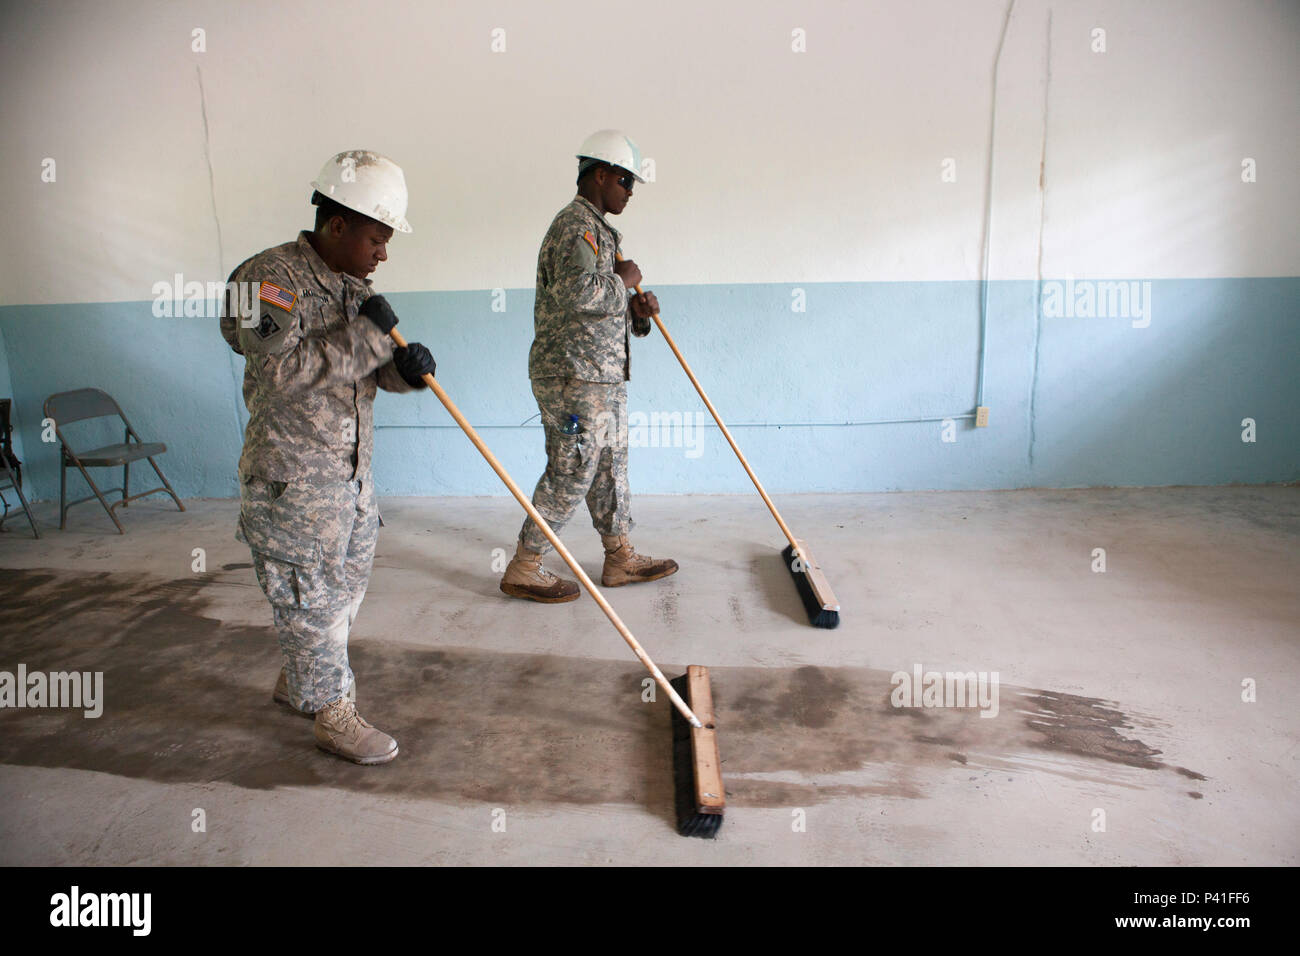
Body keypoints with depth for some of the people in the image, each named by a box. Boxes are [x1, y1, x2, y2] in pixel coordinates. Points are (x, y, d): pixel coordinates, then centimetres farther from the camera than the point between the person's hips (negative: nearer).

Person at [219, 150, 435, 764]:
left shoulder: (352, 285, 10)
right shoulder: (273, 277, -16)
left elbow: (370, 368, 12)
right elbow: (281, 372, -28)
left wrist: (404, 367, -12)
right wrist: (366, 336, -24)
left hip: (349, 472, 9)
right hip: (291, 480, -9)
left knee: (347, 584, 20)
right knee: (310, 598, 3)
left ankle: (298, 680, 41)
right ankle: (333, 715, 18)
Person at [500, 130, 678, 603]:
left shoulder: (598, 229, 22)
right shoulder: (575, 225, -12)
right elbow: (577, 292, -31)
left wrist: (635, 313, 5)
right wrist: (623, 282, -13)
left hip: (604, 375, 11)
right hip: (574, 376, -11)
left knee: (610, 466, 15)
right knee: (570, 474, -5)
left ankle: (621, 558, 27)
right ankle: (523, 569, 7)